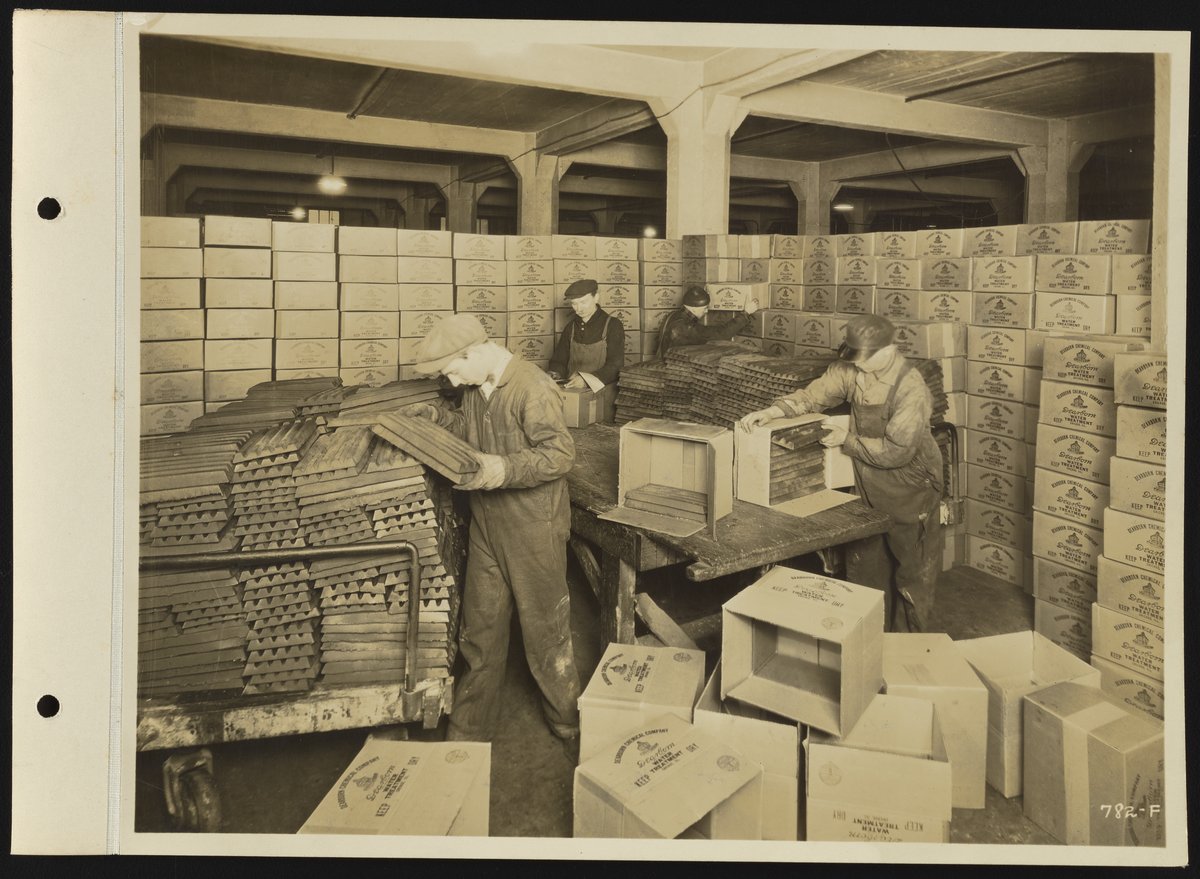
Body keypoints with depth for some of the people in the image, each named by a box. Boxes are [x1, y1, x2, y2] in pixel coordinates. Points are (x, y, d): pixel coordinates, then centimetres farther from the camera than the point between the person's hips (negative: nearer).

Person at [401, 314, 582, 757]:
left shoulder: (531, 387, -20)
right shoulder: (475, 387, 5)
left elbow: (561, 453, -22)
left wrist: (504, 470, -32)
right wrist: (438, 416, 6)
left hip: (532, 529, -7)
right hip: (485, 525, 7)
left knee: (545, 632, 7)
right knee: (479, 631, 15)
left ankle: (569, 726, 27)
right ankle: (469, 732, 30)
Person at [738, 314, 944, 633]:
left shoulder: (911, 389, -25)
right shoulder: (851, 368, -8)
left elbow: (895, 451, -26)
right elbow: (813, 395, -4)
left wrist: (847, 440, -18)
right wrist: (772, 411, -19)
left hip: (909, 491, -6)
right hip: (869, 487, 6)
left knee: (913, 571, 11)